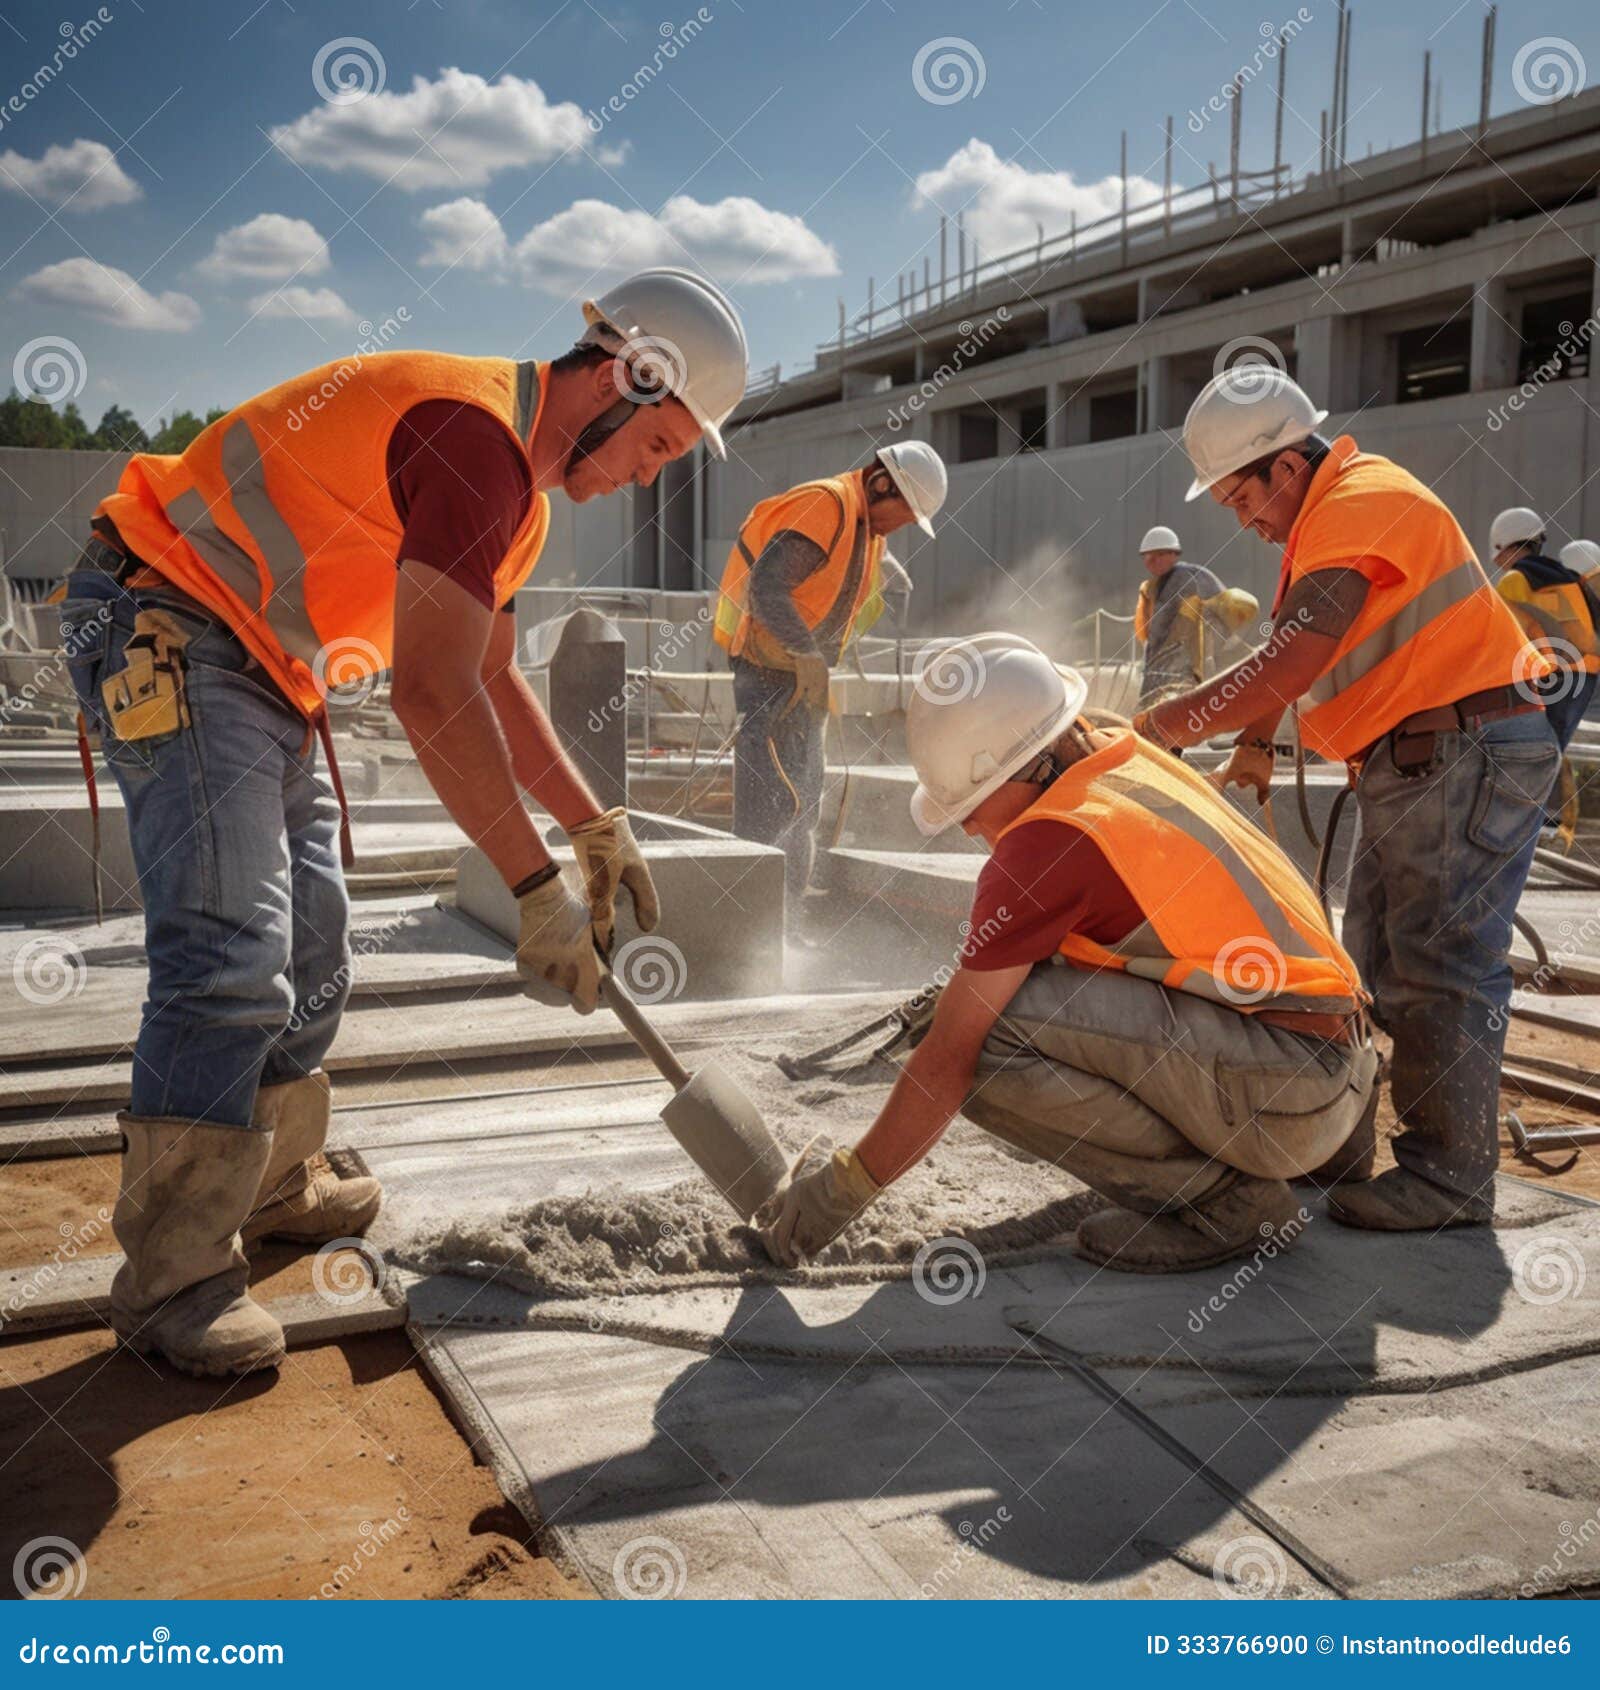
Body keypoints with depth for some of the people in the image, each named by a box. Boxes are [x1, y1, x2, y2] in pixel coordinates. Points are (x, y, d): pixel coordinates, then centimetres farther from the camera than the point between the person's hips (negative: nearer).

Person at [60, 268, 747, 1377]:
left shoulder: (518, 483, 12)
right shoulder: (479, 435, -22)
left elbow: (494, 682, 19)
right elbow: (432, 693, -30)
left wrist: (595, 825, 14)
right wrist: (540, 888, -26)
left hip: (259, 664, 11)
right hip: (165, 630, -11)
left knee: (311, 947, 14)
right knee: (233, 952, -17)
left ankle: (273, 1185, 31)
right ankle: (173, 1281, -8)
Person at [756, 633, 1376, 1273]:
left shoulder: (1051, 838, -18)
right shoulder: (1130, 761, 8)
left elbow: (950, 1055, -13)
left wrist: (847, 1184, -3)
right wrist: (959, 990, 25)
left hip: (1284, 1098, -10)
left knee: (993, 1035, -21)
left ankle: (1216, 1195, -6)